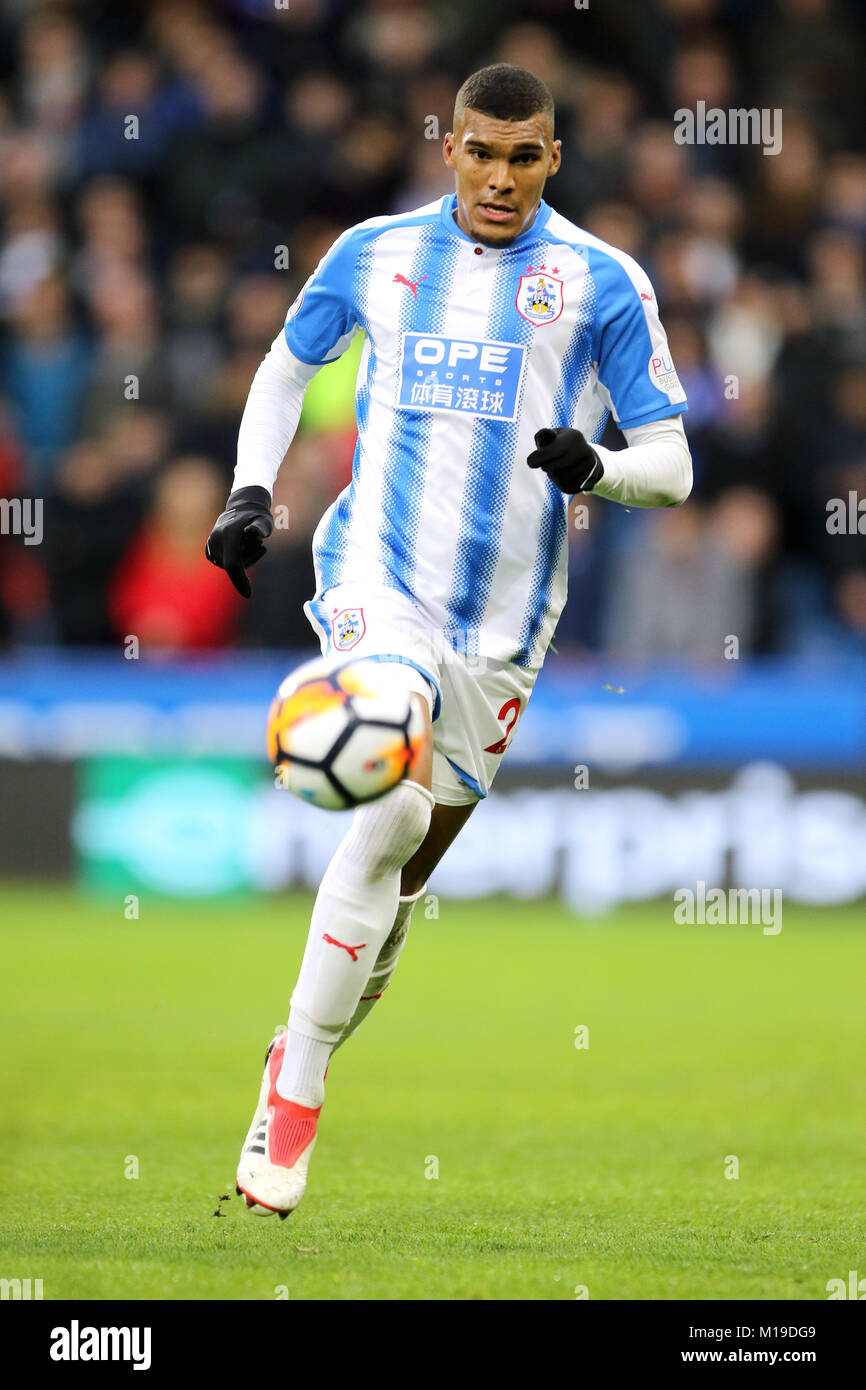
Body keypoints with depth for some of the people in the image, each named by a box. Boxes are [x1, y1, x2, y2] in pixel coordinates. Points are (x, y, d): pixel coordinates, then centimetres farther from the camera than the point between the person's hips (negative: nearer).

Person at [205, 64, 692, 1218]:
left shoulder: (602, 283, 1)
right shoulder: (375, 254, 6)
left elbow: (671, 469, 1)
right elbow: (287, 367, 24)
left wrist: (594, 468, -20)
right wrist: (250, 493, 10)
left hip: (501, 622, 2)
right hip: (376, 575, -2)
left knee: (407, 854, 9)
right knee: (395, 809, -26)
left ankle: (305, 1063, 31)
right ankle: (294, 1085, -19)